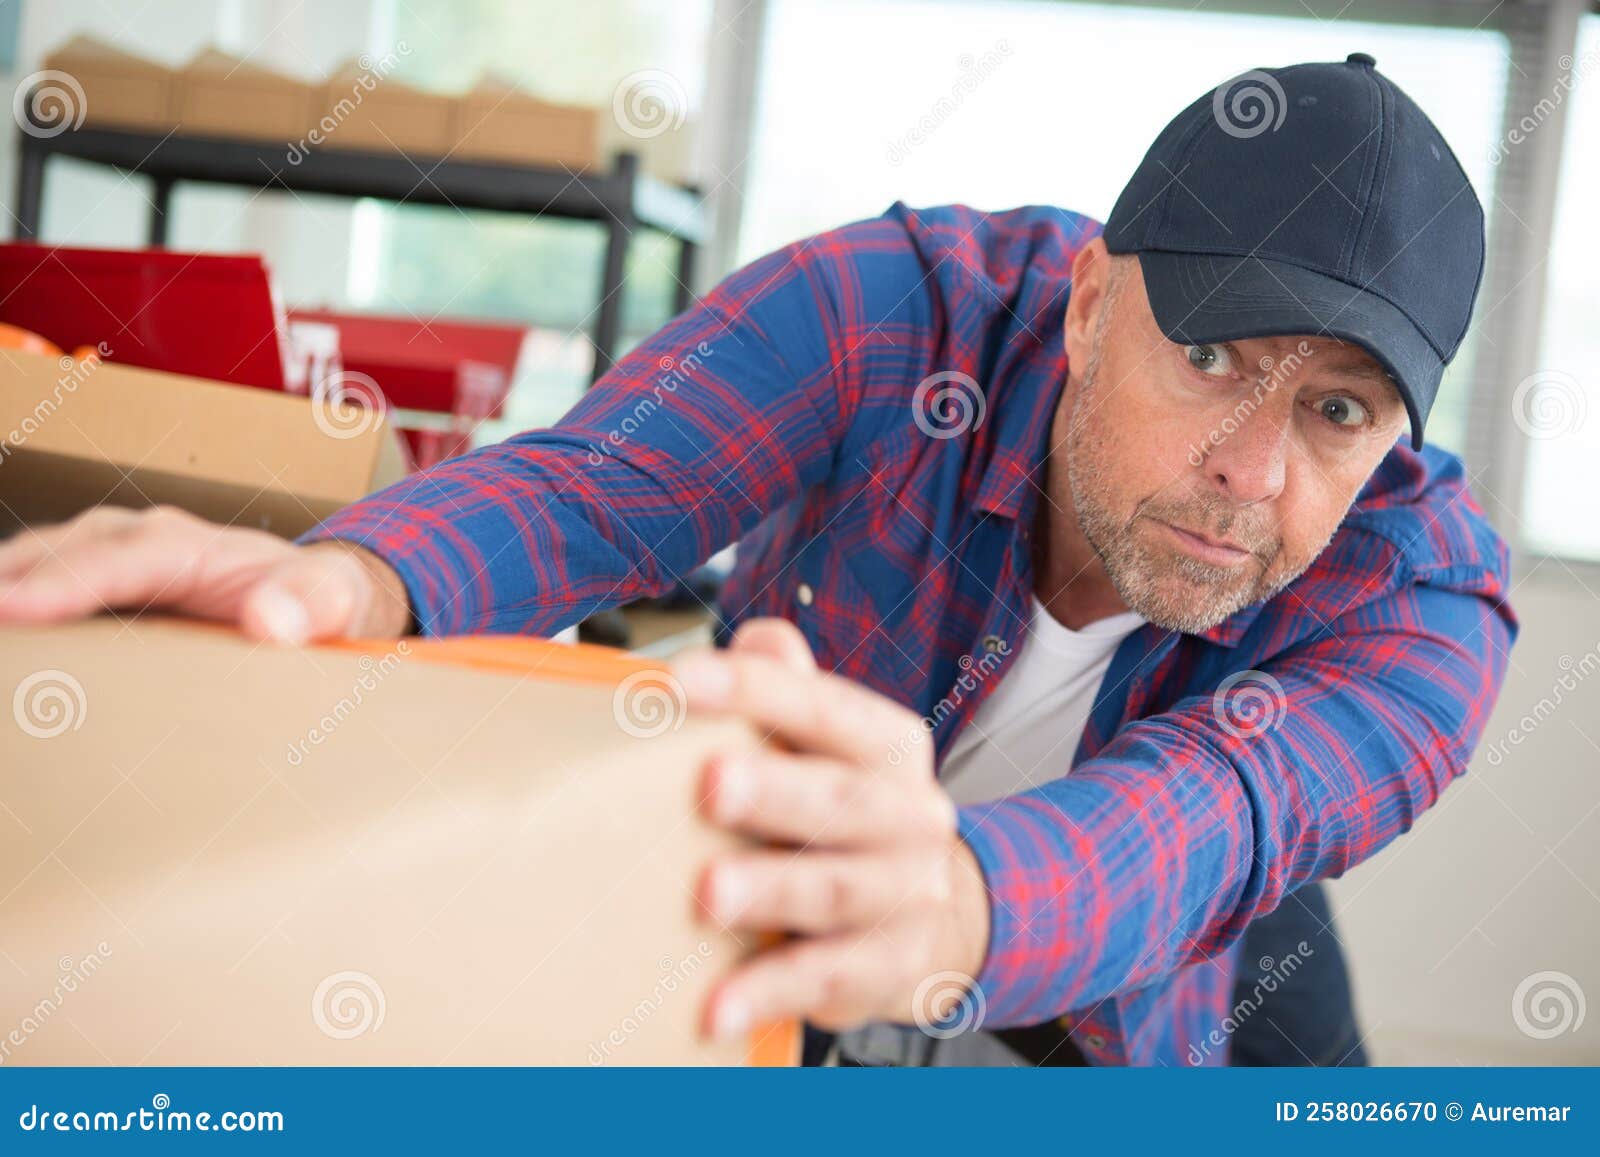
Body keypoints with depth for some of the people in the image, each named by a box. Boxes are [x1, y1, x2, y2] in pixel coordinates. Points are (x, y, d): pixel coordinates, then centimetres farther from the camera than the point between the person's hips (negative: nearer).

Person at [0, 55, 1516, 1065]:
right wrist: (345, 584, -62)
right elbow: (579, 489, -38)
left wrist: (942, 907, -68)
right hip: (728, 968, 0)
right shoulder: (895, 308, -25)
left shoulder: (1420, 609, -26)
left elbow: (1202, 828, -45)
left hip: (1067, 1031, 1)